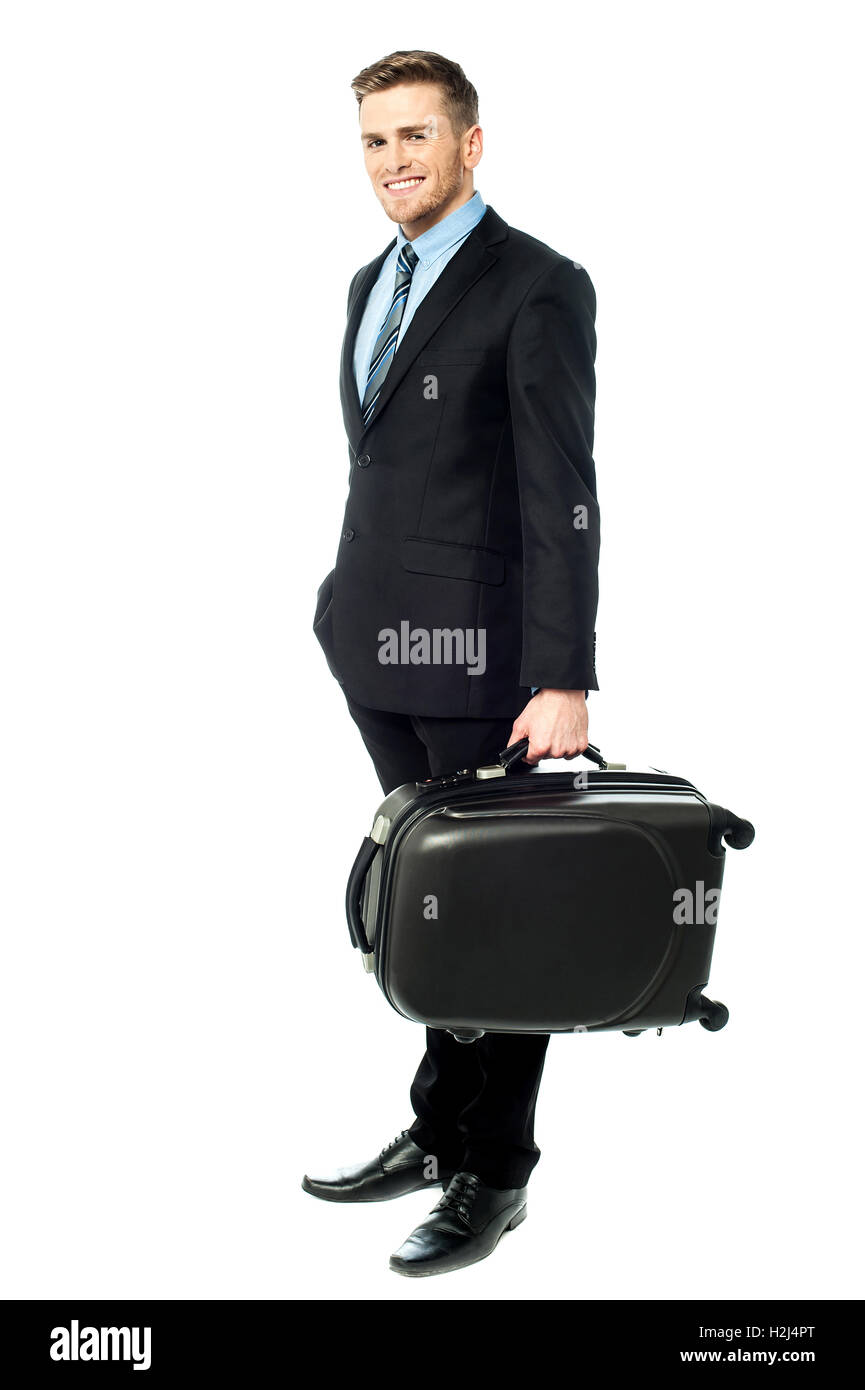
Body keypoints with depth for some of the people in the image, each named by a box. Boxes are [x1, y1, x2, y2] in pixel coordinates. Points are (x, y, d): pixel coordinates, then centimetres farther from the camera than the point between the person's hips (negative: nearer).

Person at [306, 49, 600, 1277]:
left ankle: (495, 1175, 15)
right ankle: (437, 1132, 27)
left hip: (481, 651, -7)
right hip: (380, 645, 7)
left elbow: (563, 498, -16)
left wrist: (564, 682, -20)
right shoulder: (374, 283, 16)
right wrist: (353, 610, 17)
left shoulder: (538, 288, -9)